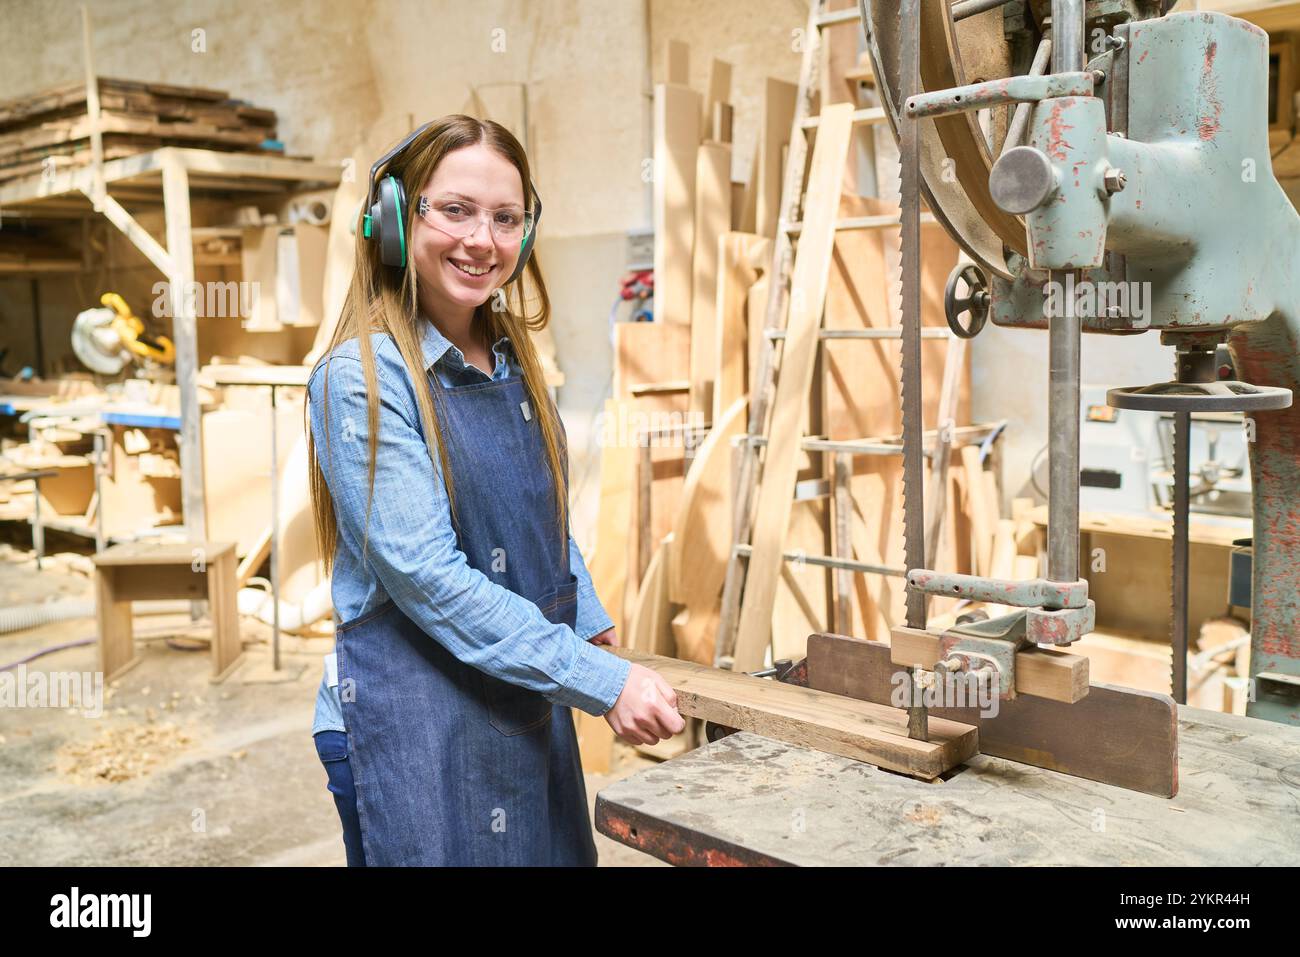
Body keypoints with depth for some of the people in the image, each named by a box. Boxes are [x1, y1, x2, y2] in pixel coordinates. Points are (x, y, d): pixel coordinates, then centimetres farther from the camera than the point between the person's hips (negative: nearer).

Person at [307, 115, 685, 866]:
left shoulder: (514, 363, 6)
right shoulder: (362, 377, -16)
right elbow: (427, 579, -22)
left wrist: (592, 628, 6)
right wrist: (603, 683, -22)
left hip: (529, 712, 7)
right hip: (414, 726, -6)